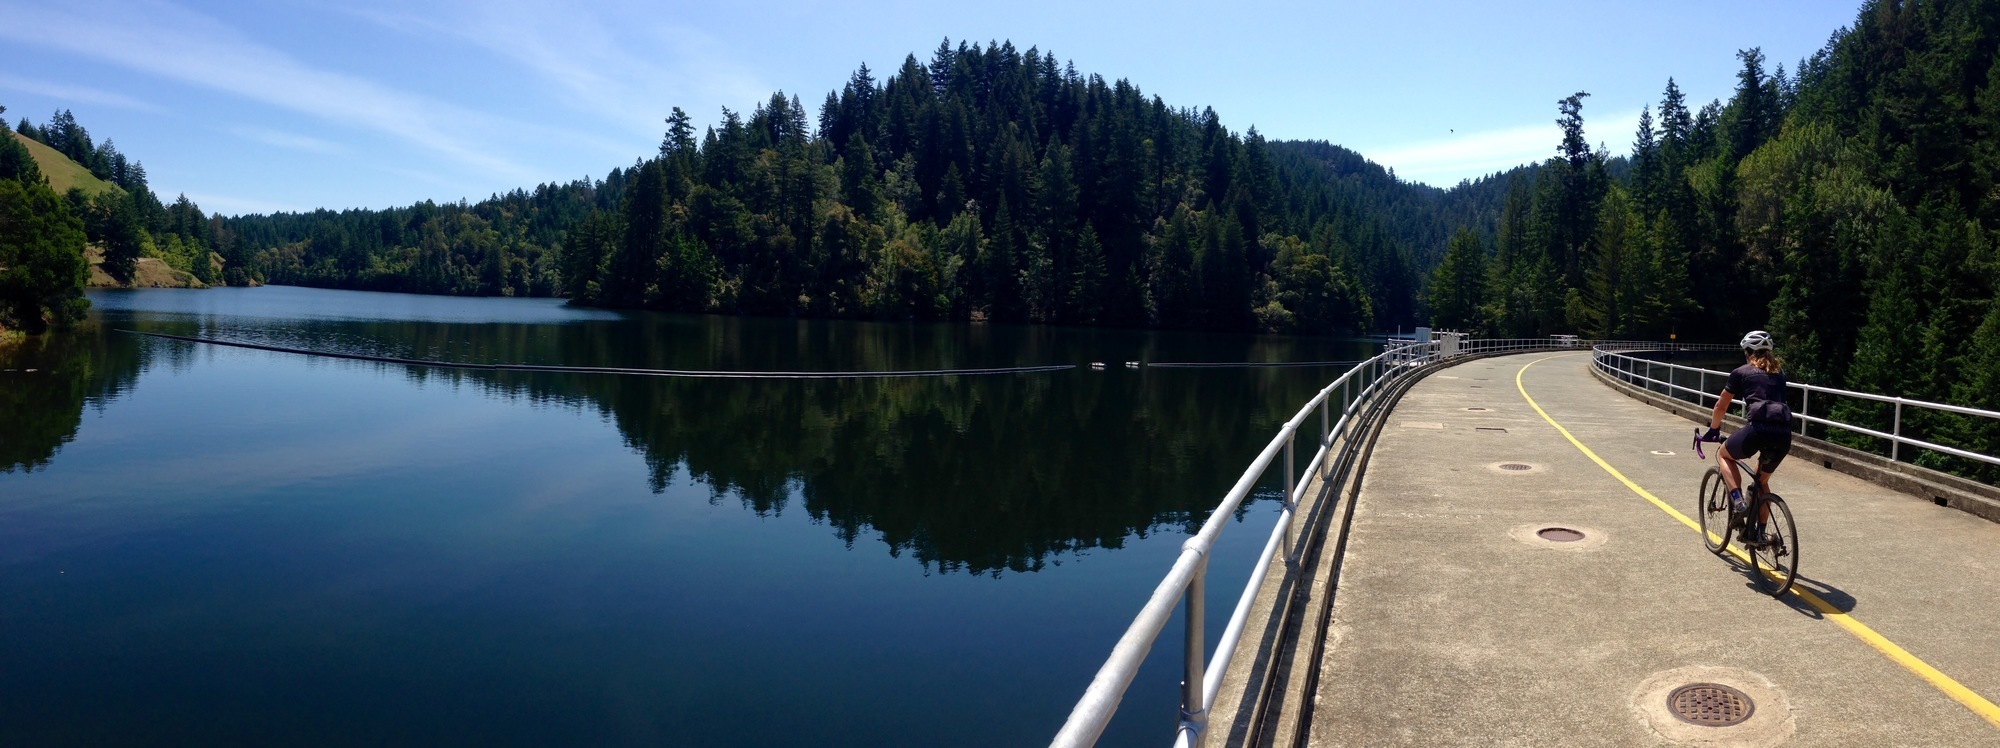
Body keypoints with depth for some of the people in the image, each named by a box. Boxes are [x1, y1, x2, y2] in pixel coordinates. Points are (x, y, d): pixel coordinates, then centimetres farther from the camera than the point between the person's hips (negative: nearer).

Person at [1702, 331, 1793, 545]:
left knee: (1725, 454, 26)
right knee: (1762, 481, 27)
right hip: (1784, 433, 5)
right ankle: (1759, 532, 24)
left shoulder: (1741, 372, 13)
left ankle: (1738, 500, 5)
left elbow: (1721, 406, 19)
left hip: (1758, 428, -5)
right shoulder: (1779, 372, 26)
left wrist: (1714, 429, 35)